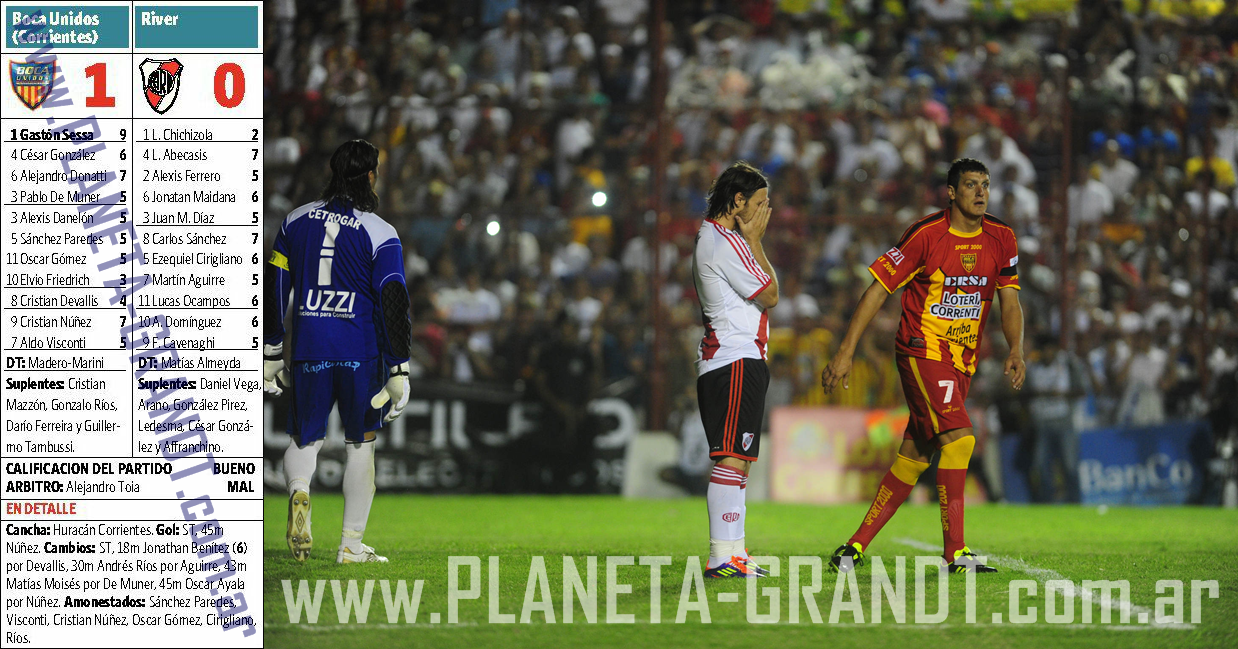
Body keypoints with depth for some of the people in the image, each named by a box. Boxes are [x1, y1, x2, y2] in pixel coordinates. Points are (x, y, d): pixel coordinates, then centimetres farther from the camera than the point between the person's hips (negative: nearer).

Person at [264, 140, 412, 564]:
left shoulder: (297, 221, 6)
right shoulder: (379, 234, -5)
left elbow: (274, 289, 9)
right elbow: (392, 305, -8)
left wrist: (271, 353, 16)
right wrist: (399, 372, -5)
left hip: (308, 349, 2)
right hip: (360, 351, -2)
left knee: (305, 438, 16)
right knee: (360, 444, 9)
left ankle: (299, 491, -17)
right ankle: (351, 545, 7)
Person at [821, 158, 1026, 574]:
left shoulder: (1000, 239, 5)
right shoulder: (926, 234, -11)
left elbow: (1009, 300, 7)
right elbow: (879, 289, -8)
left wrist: (1016, 350, -13)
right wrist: (846, 352, -12)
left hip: (962, 361, 6)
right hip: (922, 351, -6)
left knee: (914, 457, 5)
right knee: (958, 438, -20)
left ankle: (856, 547, 13)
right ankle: (955, 552, -19)